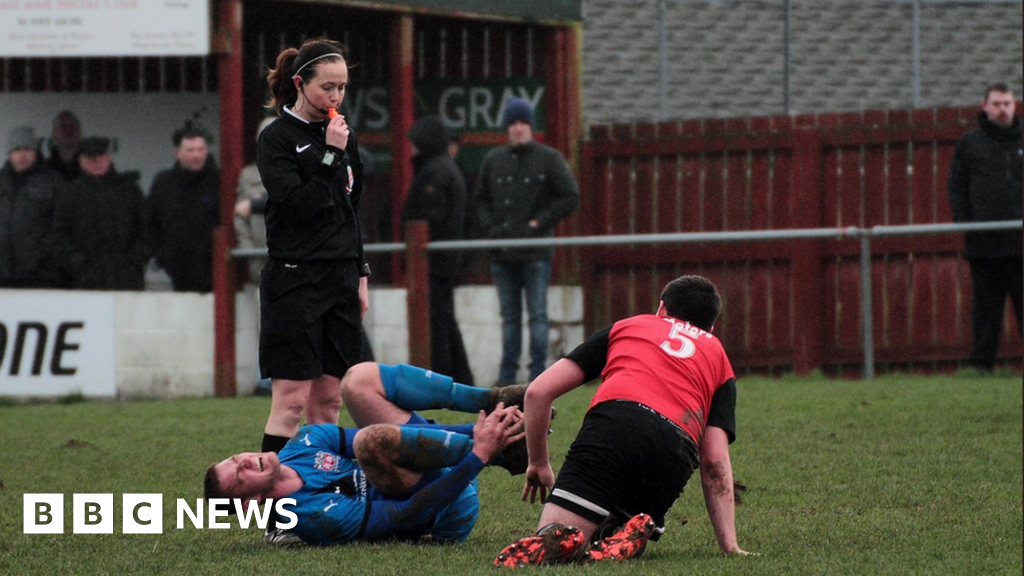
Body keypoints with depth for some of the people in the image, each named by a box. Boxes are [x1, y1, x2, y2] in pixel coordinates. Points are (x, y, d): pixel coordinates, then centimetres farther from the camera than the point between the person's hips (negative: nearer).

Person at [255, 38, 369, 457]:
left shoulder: (342, 136, 14)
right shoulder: (277, 138, -6)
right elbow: (297, 206, -17)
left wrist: (359, 276, 18)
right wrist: (331, 155, -17)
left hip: (339, 281, 7)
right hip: (294, 278, -7)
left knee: (329, 399, 5)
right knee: (292, 399, -12)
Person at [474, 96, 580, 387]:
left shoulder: (549, 159, 2)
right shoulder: (493, 160, 12)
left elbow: (571, 198, -1)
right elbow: (481, 200, 20)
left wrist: (538, 224, -8)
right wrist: (490, 227, 1)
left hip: (536, 253, -4)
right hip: (502, 253, 4)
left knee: (538, 315, -5)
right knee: (509, 316, 7)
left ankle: (538, 374, -3)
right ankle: (507, 375, 10)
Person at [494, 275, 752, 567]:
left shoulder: (625, 327, 32)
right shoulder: (718, 357, 32)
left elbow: (538, 392, 25)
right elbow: (715, 459, 20)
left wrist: (538, 463, 37)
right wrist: (729, 545, 17)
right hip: (677, 452, 2)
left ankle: (556, 542, -40)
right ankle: (624, 542, -15)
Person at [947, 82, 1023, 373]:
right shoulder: (969, 143, 8)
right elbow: (956, 186, 7)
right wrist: (964, 221, -5)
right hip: (984, 245, 0)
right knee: (986, 306, 3)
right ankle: (981, 363, 7)